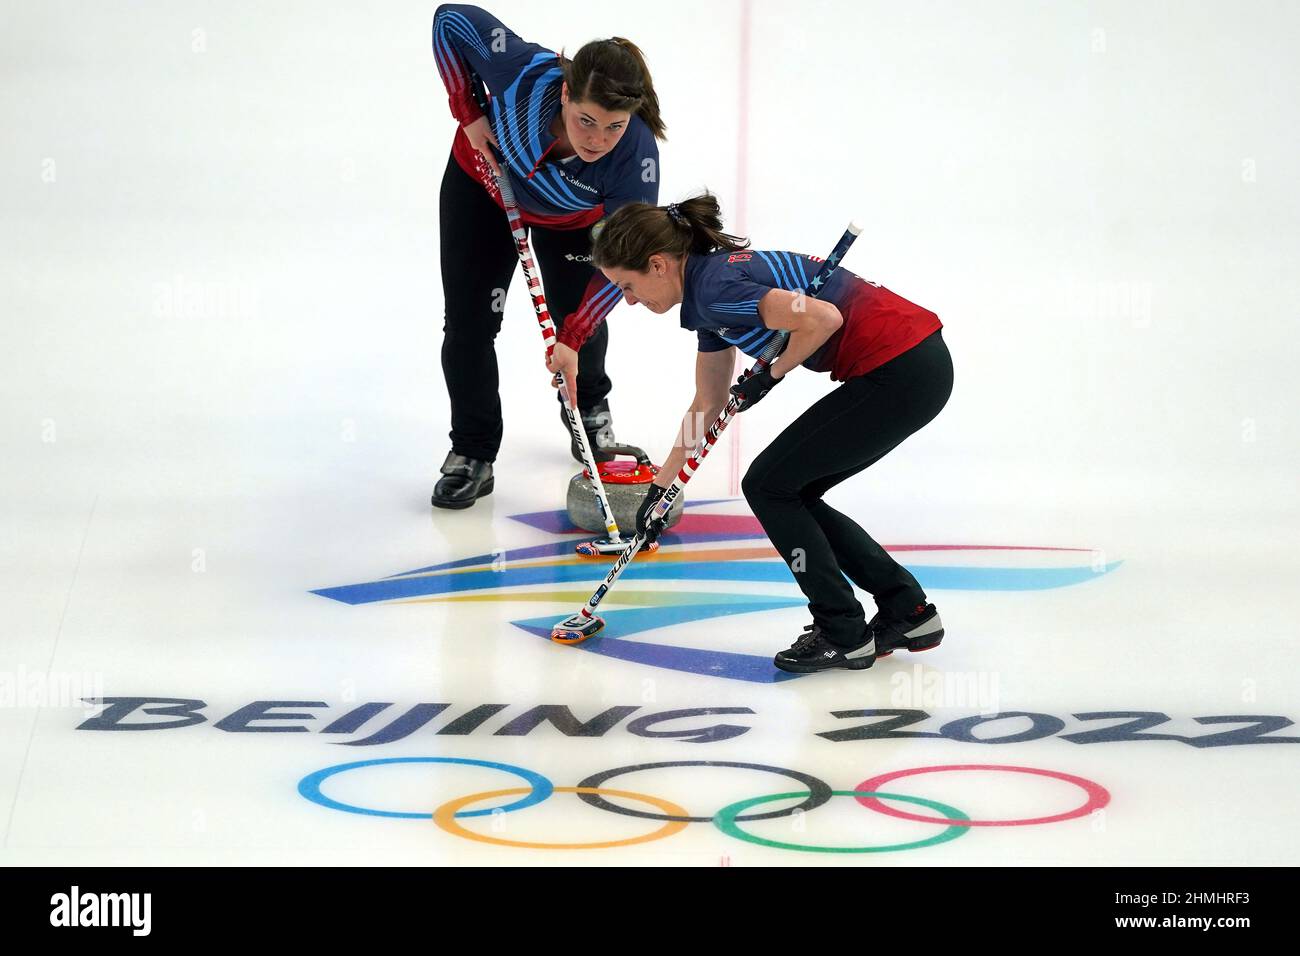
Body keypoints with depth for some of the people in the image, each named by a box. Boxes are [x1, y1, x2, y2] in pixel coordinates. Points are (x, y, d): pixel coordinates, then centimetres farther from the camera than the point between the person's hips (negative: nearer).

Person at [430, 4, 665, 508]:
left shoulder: (638, 156, -40)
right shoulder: (526, 71, -44)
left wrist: (573, 338, -34)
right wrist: (470, 113, -26)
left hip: (569, 220, 0)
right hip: (484, 182, 0)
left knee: (576, 319, 12)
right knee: (469, 320, -3)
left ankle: (588, 408, 45)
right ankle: (471, 455, 10)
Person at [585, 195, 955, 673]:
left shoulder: (716, 285, -15)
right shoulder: (709, 290, 16)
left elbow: (823, 318, -25)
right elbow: (709, 405, 26)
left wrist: (771, 375, -9)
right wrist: (660, 486, 30)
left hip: (898, 372, -9)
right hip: (916, 366, 9)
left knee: (768, 486, 1)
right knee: (790, 494, 16)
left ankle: (844, 634, 7)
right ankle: (908, 612, 20)